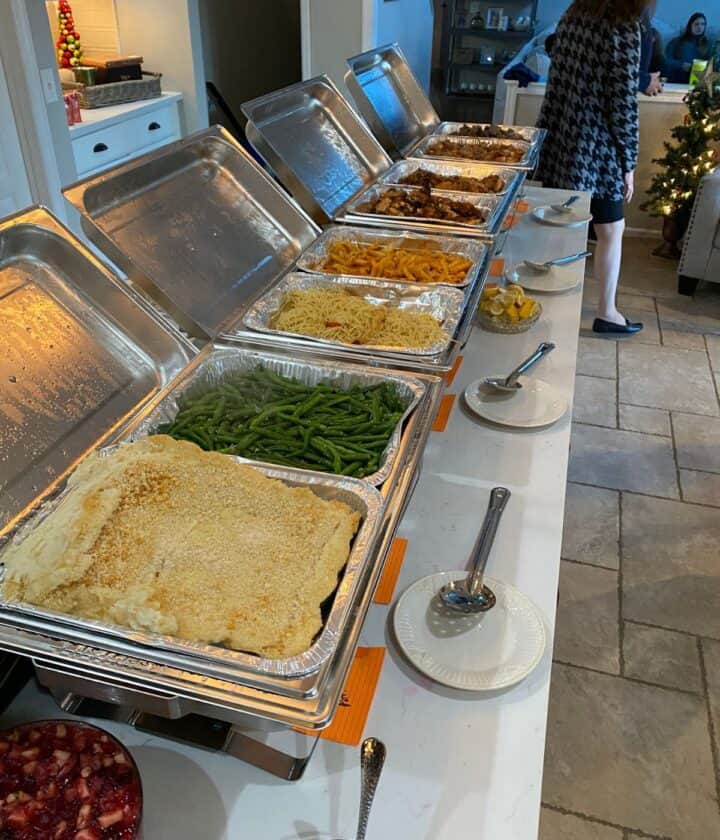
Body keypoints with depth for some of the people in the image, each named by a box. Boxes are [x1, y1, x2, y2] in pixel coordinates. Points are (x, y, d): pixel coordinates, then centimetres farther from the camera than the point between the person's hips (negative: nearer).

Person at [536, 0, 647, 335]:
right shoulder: (625, 28, -13)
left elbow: (556, 82, 13)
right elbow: (624, 104, -13)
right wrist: (628, 163, -6)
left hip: (560, 140, 7)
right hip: (595, 149, -7)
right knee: (612, 231, 7)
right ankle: (606, 313, 15)